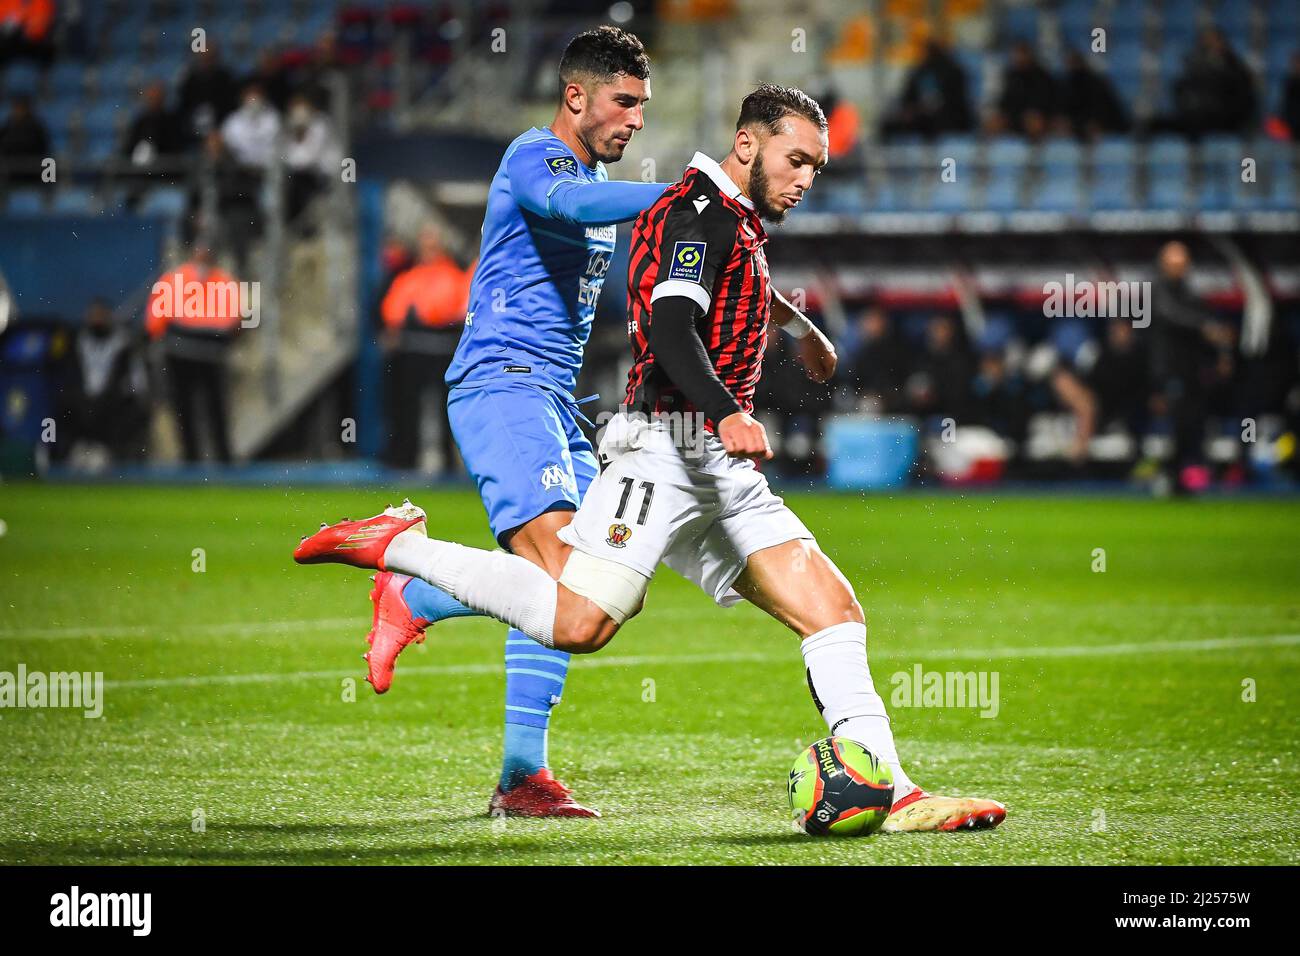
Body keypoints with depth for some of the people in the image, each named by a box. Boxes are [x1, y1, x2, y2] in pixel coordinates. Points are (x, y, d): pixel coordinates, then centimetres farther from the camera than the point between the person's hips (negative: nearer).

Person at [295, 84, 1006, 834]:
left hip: (724, 474, 10)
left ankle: (890, 793, -3)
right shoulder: (698, 212, -7)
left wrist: (800, 326, 65)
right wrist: (727, 414, -39)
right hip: (668, 449, -10)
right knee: (579, 623, -22)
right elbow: (669, 329, -24)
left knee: (835, 611, -1)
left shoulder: (738, 223, 23)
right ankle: (398, 547, -7)